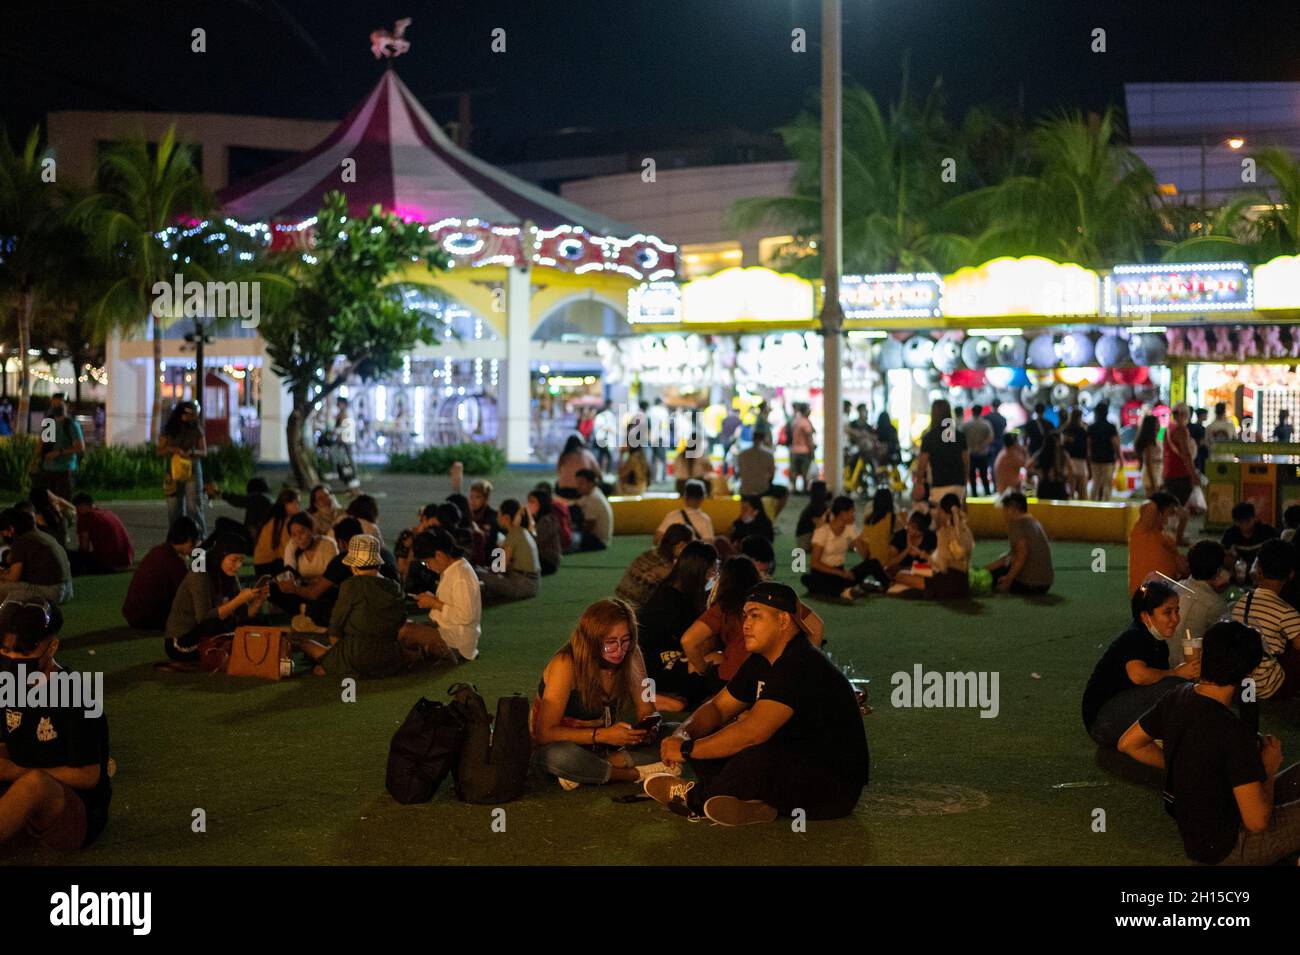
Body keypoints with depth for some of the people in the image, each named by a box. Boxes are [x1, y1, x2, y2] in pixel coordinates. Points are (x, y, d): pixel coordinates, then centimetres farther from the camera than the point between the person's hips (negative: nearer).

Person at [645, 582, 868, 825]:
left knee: (757, 758, -36)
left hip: (837, 785, -10)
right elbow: (718, 707, 14)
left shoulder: (800, 666, -25)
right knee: (708, 738, 2)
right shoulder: (761, 661, 8)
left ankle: (696, 799, -10)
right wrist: (683, 734, -8)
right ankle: (752, 802, -17)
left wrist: (687, 749, -23)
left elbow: (753, 731, -31)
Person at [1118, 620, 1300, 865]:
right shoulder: (1235, 733, -30)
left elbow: (1128, 743, 8)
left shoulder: (1176, 699, -8)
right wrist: (1268, 770, -10)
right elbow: (1257, 822, -27)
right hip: (1224, 849, -8)